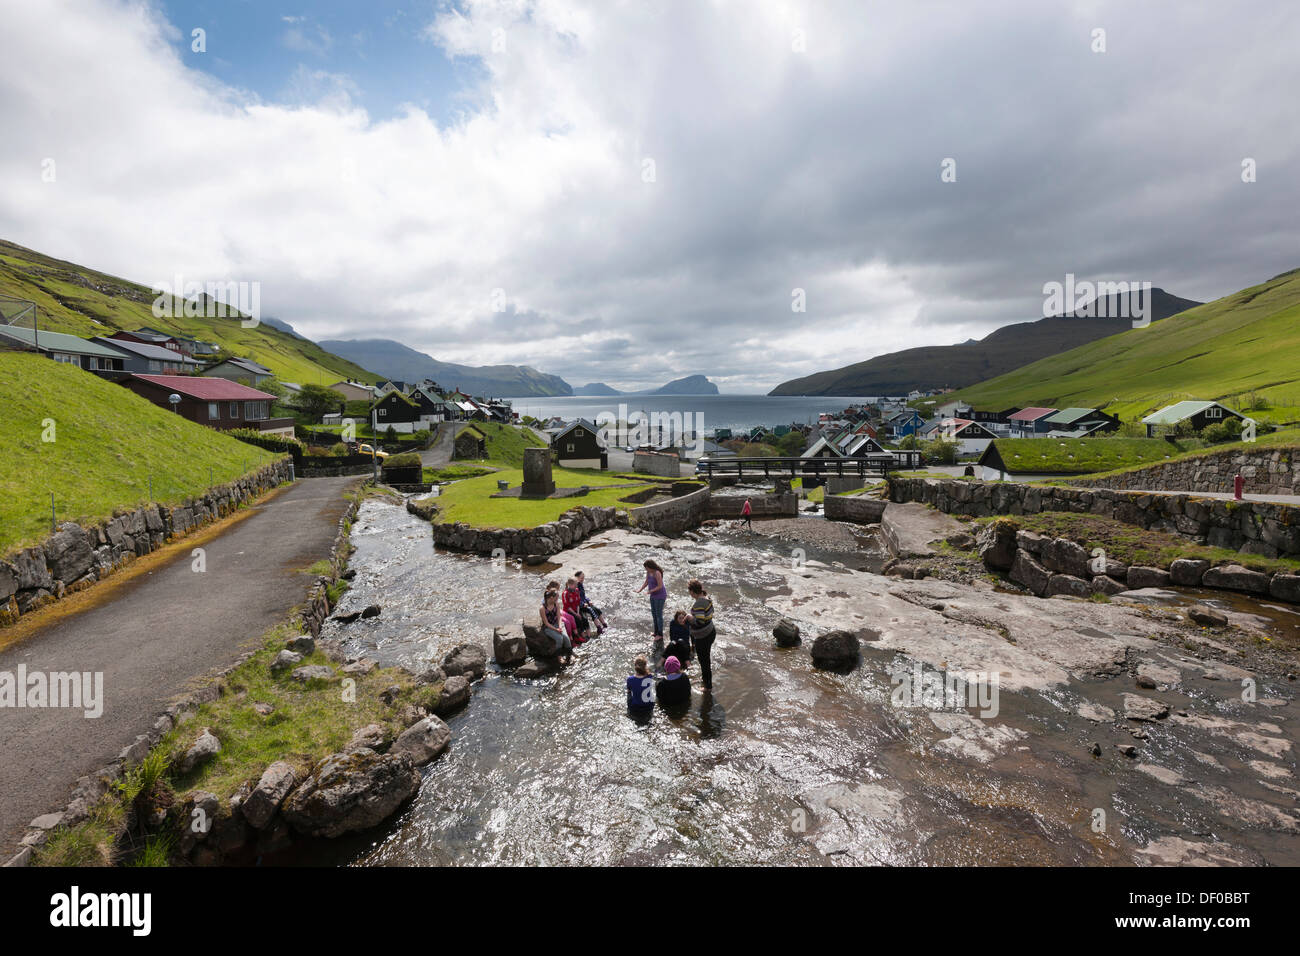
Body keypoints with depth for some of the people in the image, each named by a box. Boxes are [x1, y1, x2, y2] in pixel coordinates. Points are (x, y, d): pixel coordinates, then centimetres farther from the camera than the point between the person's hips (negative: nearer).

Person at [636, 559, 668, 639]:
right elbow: (646, 582, 10)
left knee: (659, 615, -4)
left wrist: (651, 591, -21)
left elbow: (660, 586, -25)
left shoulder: (657, 573, -25)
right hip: (653, 596, 9)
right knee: (653, 613, 16)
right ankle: (656, 632, 29)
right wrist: (640, 589, -2)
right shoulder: (648, 572, 0)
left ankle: (660, 635, 4)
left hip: (660, 596, -9)